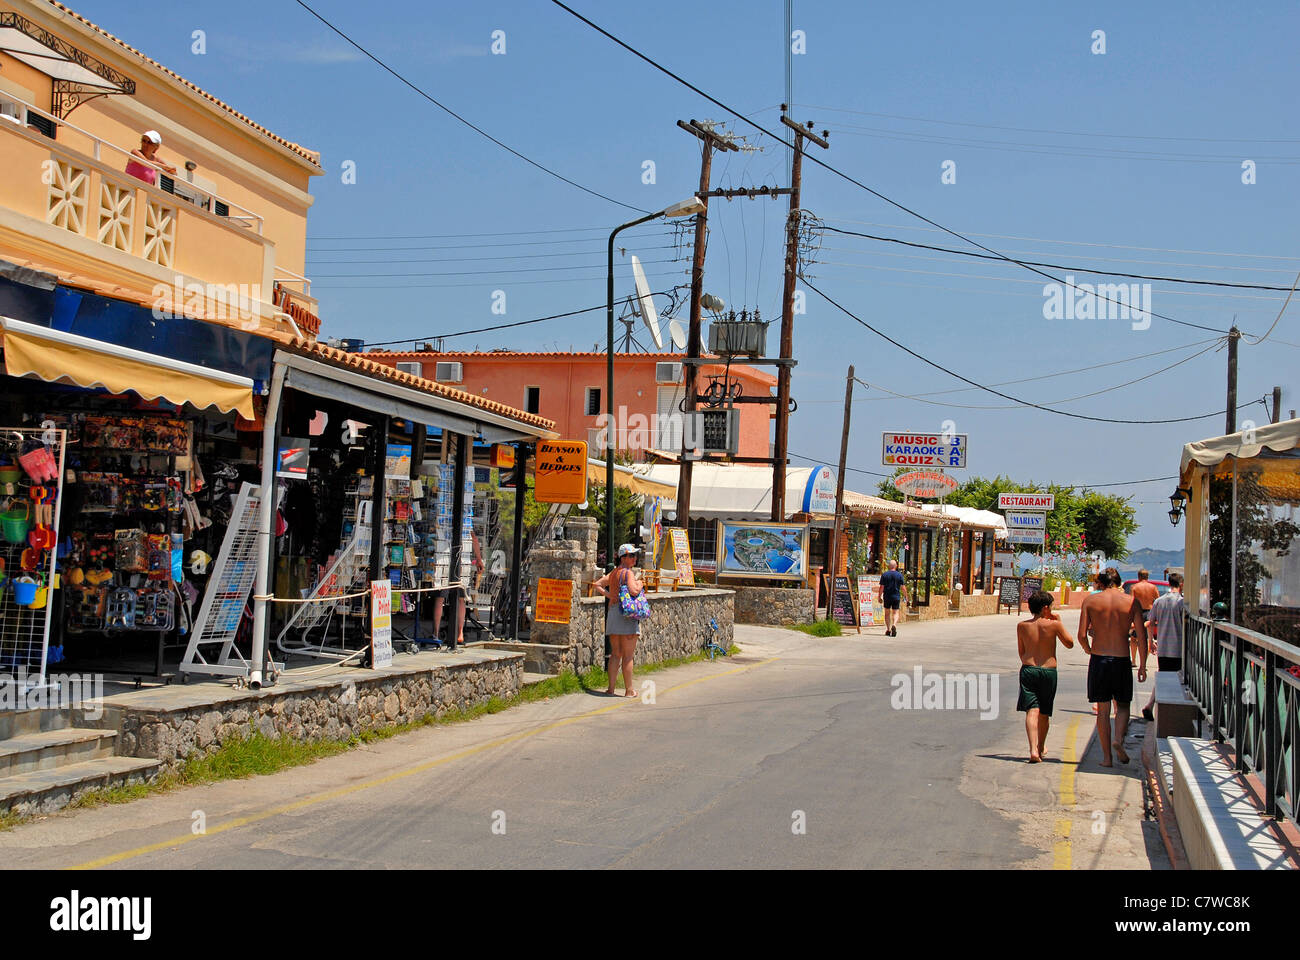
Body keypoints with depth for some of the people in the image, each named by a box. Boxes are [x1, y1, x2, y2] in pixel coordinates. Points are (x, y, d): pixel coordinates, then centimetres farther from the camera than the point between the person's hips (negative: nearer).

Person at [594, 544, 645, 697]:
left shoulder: (613, 572, 15)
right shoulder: (628, 572, -10)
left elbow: (598, 584, 19)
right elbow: (633, 591, -24)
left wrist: (608, 594, 10)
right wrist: (639, 584, -5)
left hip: (612, 613, 8)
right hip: (627, 615, -8)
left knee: (615, 654, 13)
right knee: (628, 656, -1)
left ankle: (611, 688, 12)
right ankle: (629, 690, 4)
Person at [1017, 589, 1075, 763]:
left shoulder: (1022, 626, 1)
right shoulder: (1054, 625, -7)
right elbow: (1070, 643, 8)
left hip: (1028, 669, 1)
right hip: (1049, 670, -1)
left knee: (1032, 711, -6)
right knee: (1044, 713, 15)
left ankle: (1033, 750, -24)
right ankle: (1041, 748, 31)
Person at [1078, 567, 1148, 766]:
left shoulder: (1090, 600, -1)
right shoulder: (1132, 602, 0)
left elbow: (1082, 635, -5)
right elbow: (1142, 636, -3)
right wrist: (1142, 665, 3)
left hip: (1098, 659, 0)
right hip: (1122, 660, 0)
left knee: (1103, 709, 7)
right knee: (1123, 705, 16)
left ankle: (1107, 756, 7)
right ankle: (1118, 740, -9)